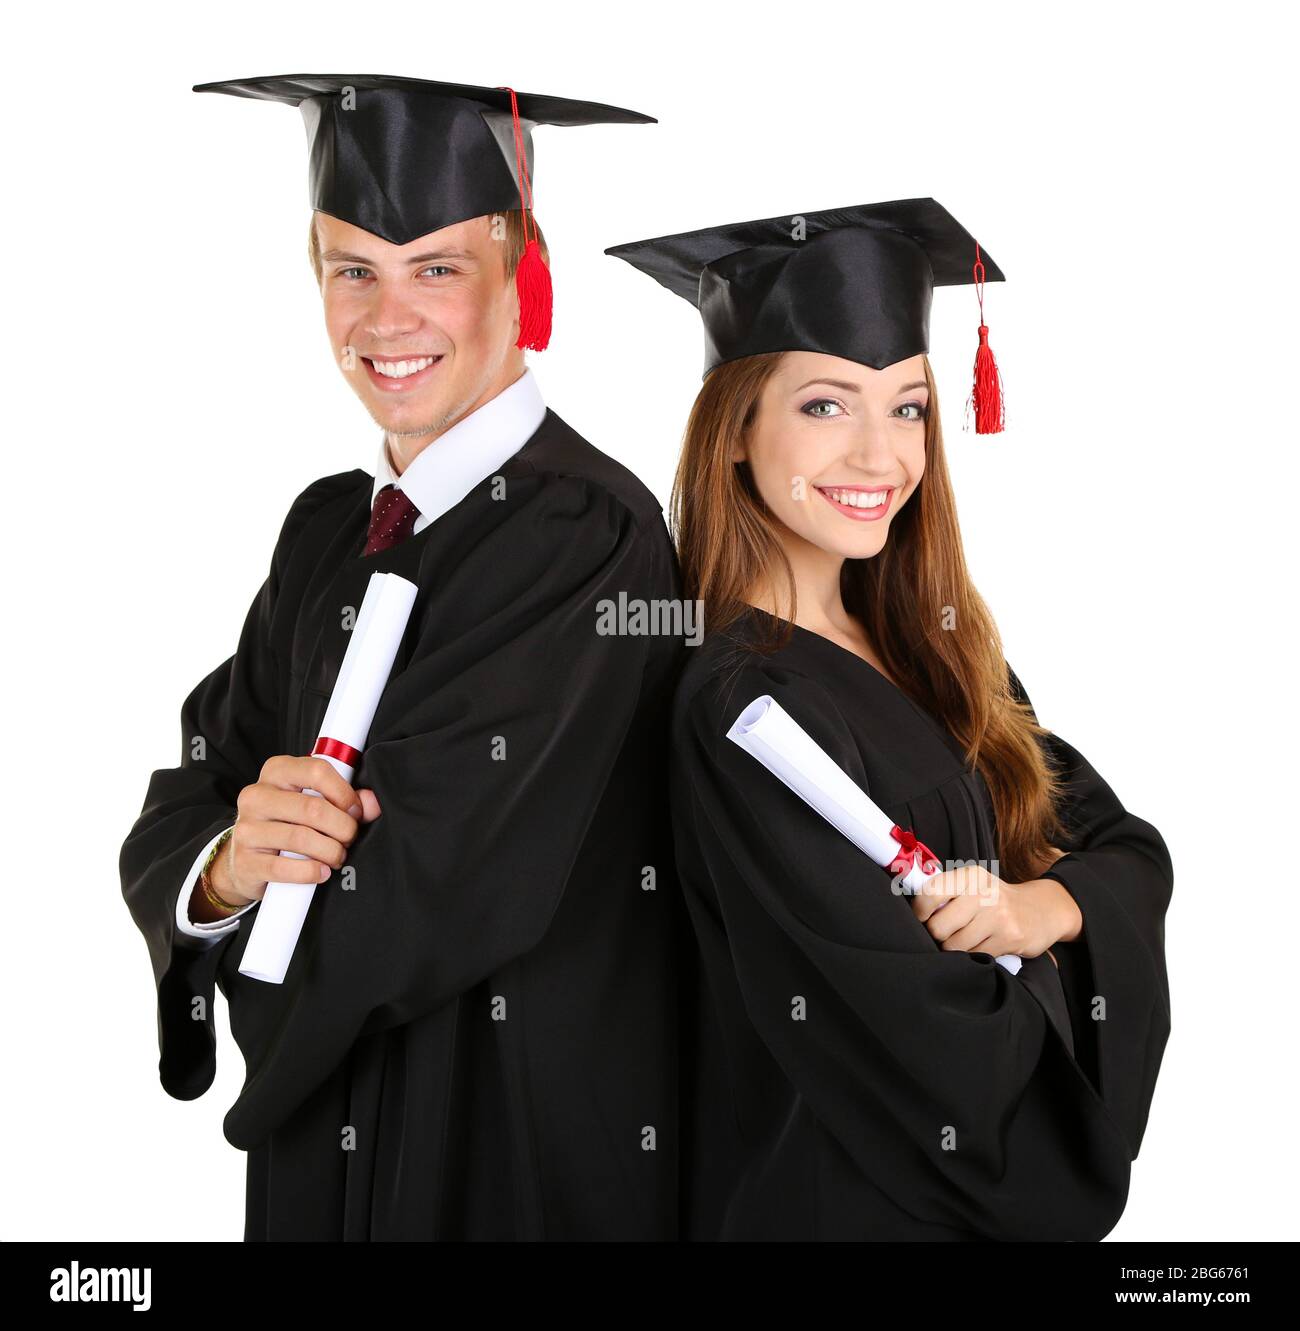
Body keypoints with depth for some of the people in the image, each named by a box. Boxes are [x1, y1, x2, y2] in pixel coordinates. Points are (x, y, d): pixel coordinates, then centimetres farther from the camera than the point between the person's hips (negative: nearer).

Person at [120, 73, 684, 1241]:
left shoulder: (588, 537, -20)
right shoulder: (326, 530, 3)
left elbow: (424, 894, -24)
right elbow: (176, 825, -1)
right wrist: (224, 867, -23)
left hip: (533, 1158, -6)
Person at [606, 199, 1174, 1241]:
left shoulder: (932, 646, -1)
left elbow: (1130, 851, 2)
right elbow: (930, 1049, -26)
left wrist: (1047, 905, -19)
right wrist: (1037, 966, -7)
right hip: (843, 1194, -7)